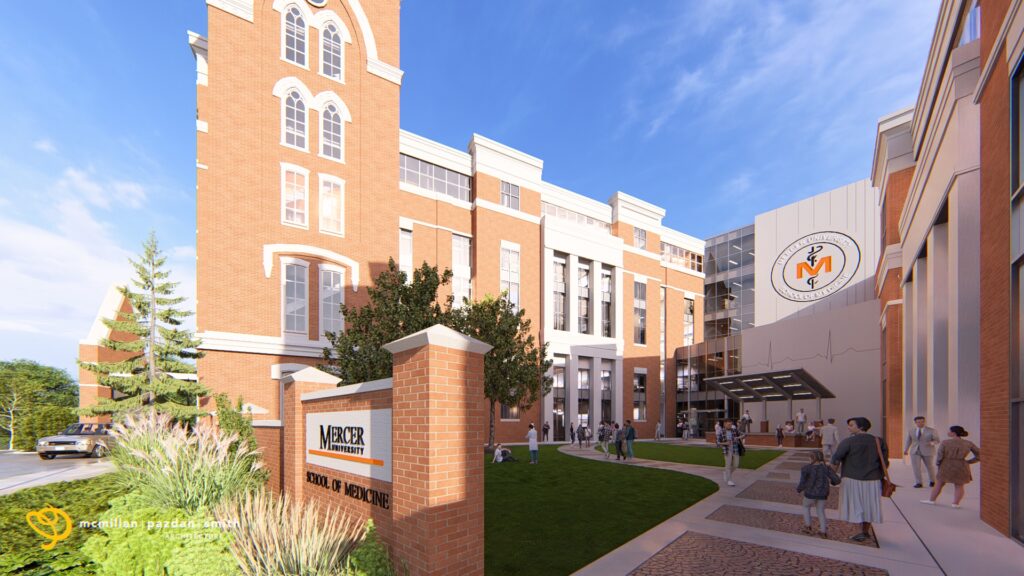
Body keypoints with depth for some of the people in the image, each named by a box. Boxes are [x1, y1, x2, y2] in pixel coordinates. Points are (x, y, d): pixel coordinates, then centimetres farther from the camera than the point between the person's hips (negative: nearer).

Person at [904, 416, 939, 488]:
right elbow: (909, 440, 13)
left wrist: (932, 443, -30)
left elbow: (937, 441, -8)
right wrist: (906, 450, 14)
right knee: (916, 467, -8)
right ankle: (919, 483, -4)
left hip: (927, 451, -2)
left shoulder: (931, 430, -8)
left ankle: (932, 481, 38)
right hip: (915, 451, 2)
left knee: (930, 467, 13)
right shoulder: (911, 430, 2)